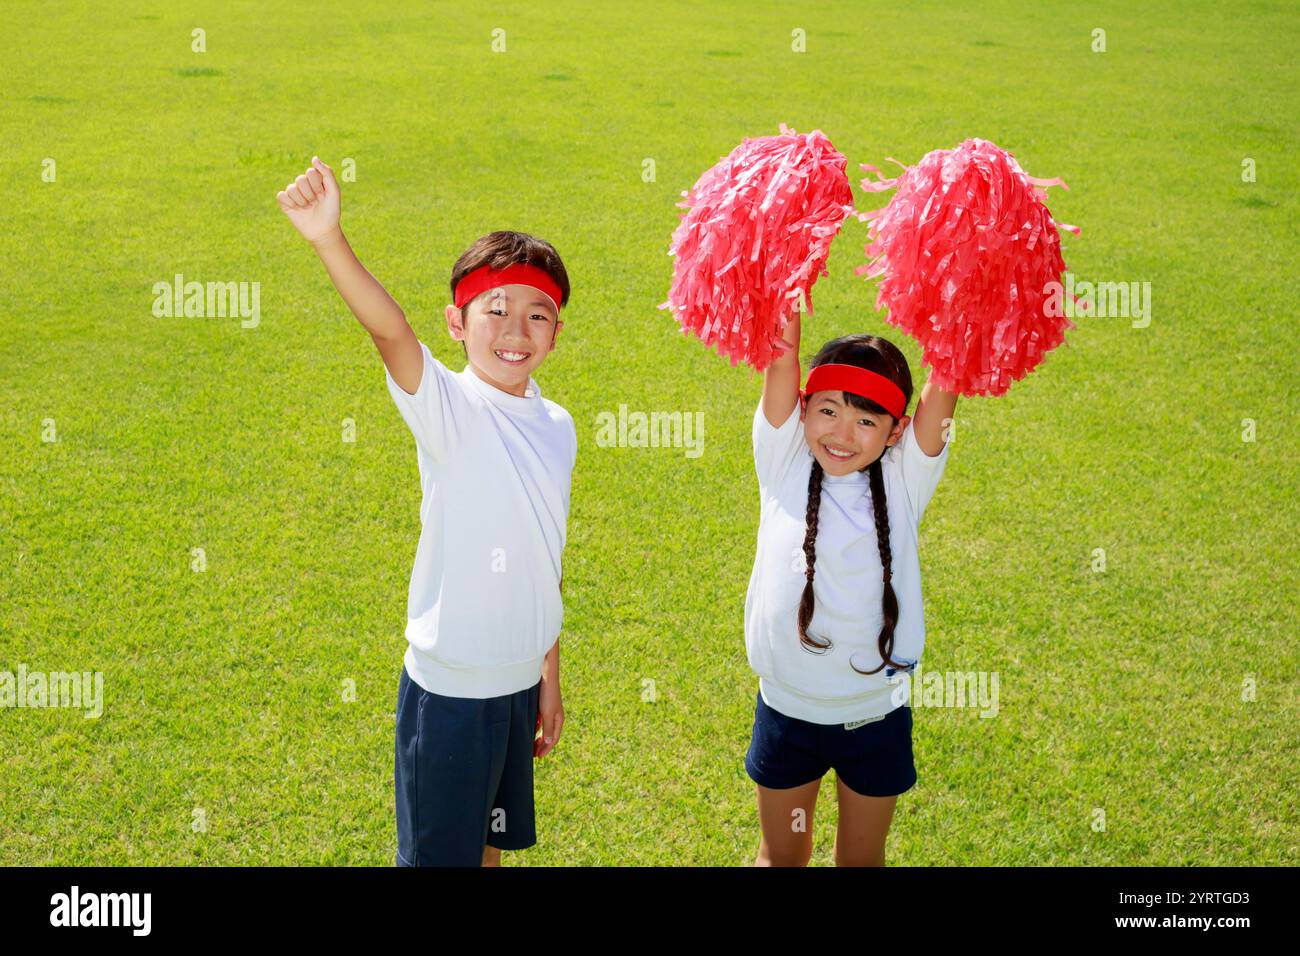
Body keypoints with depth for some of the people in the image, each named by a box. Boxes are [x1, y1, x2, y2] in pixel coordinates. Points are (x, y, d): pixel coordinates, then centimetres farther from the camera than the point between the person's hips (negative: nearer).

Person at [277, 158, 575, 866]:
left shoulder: (557, 427, 3)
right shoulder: (448, 407, -15)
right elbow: (390, 332, -35)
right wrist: (328, 240, -52)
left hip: (519, 681, 6)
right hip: (448, 686, -6)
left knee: (489, 843, 21)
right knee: (436, 853, 7)